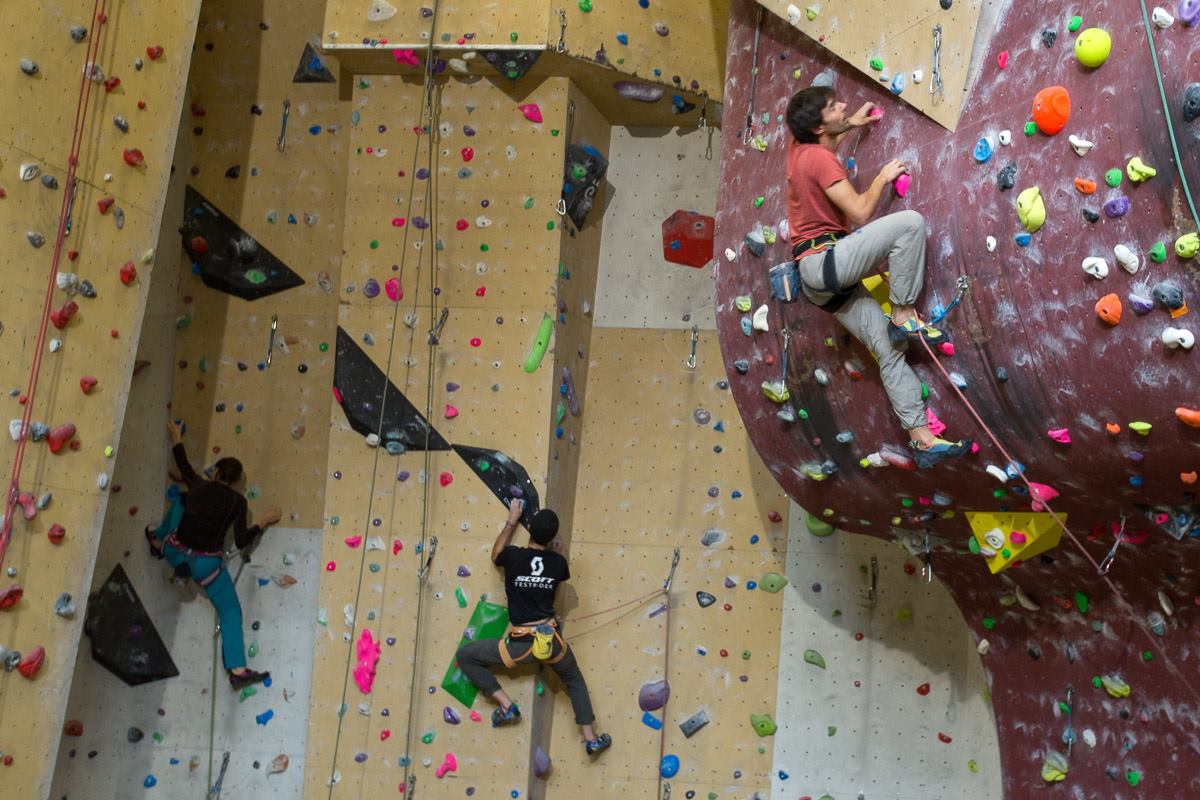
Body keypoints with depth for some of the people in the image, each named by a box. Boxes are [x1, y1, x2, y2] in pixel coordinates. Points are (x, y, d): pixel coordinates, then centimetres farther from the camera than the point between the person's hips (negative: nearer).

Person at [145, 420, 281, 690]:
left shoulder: (197, 486, 1)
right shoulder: (237, 501, -7)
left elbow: (182, 464, 23)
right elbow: (241, 542, -7)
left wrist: (176, 437, 38)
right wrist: (264, 522, 7)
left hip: (176, 554, 4)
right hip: (206, 564, -3)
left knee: (178, 499, 29)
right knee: (231, 613, 9)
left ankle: (159, 543, 46)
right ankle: (238, 670, -2)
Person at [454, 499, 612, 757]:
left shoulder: (513, 556, -8)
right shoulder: (558, 562, -2)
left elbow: (495, 555, 18)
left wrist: (511, 522, 23)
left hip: (520, 643, -3)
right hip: (551, 639, 3)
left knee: (465, 655, 16)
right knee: (575, 681, 30)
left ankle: (507, 706, 11)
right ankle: (591, 739, 28)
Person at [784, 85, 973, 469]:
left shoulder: (800, 146, 13)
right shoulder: (820, 159, -14)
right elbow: (860, 213, -17)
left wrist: (851, 125, 36)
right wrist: (882, 178, -2)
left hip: (817, 277, 9)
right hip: (824, 260, -9)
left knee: (890, 348, 4)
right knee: (910, 222, -21)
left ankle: (922, 438, 3)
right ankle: (904, 316, -12)